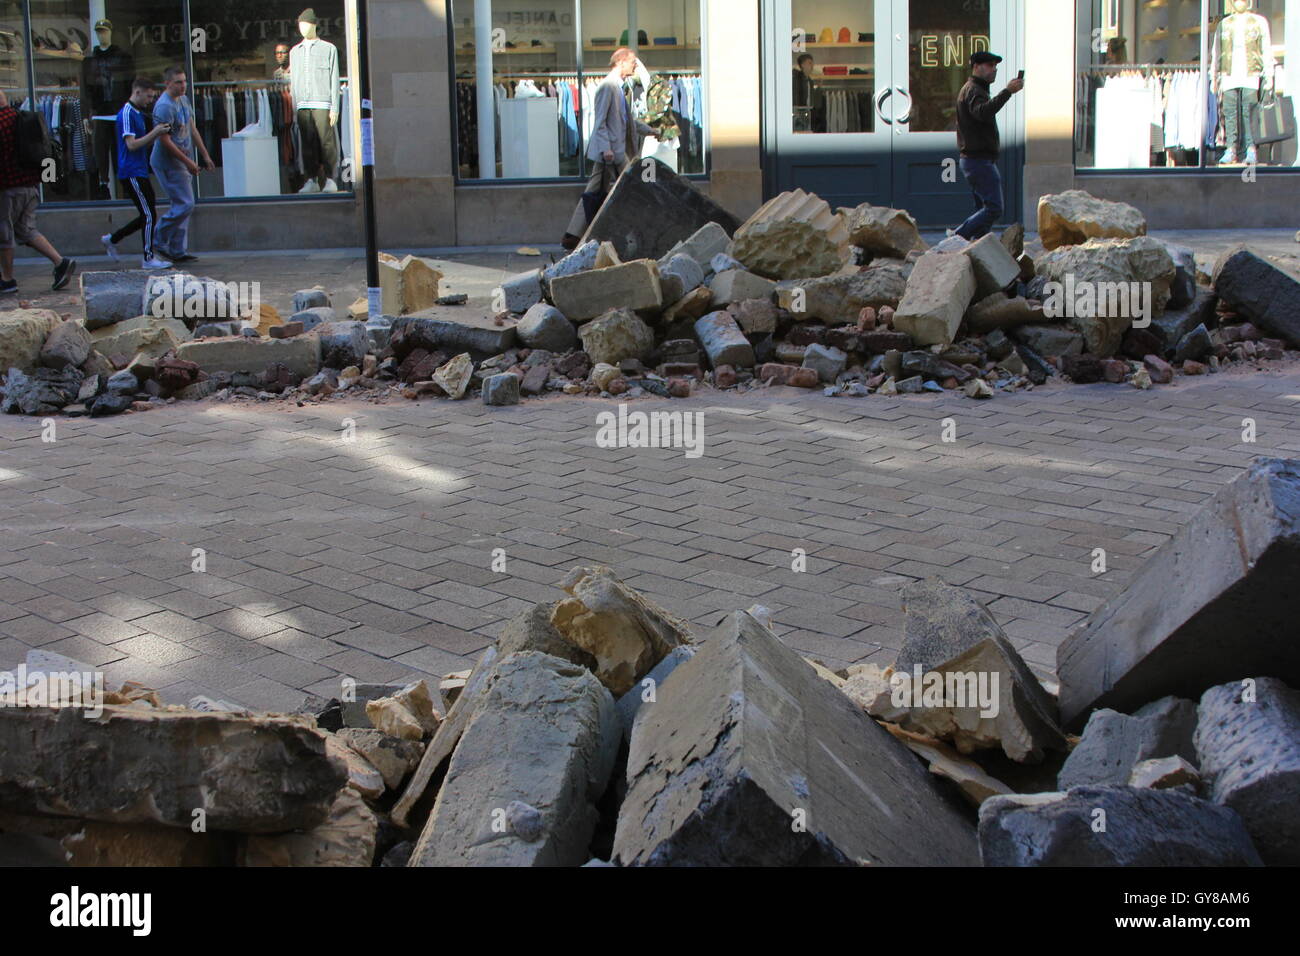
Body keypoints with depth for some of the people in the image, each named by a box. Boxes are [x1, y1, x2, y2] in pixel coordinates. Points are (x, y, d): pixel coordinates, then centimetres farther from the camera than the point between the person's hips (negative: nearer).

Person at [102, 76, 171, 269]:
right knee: (149, 216, -7)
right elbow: (131, 144, -19)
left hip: (140, 172, 10)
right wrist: (155, 133, -18)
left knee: (147, 217, 13)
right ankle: (148, 258, 0)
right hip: (132, 172, -10)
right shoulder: (127, 114, -13)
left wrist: (157, 133, 6)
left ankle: (111, 240, 24)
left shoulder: (138, 113, 17)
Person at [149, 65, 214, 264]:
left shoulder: (184, 100, 11)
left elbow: (192, 130, 19)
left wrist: (205, 155, 17)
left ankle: (178, 251, 15)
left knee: (182, 205, 10)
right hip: (168, 163, -9)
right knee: (185, 205, -11)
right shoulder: (164, 106, -19)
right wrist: (188, 162, -19)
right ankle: (158, 240, 2)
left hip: (182, 162, 9)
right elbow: (165, 140, -22)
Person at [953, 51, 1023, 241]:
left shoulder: (976, 90, 23)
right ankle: (957, 238, -13)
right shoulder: (973, 90, -11)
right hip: (979, 160, -11)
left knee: (984, 209, 10)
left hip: (976, 159, 11)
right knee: (994, 208, -14)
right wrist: (1007, 91, -38)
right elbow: (983, 112, -34)